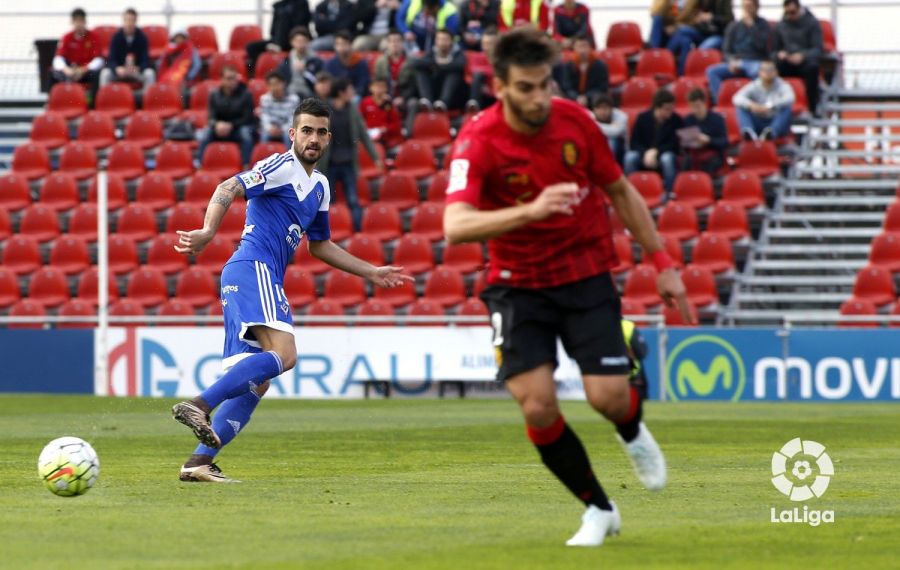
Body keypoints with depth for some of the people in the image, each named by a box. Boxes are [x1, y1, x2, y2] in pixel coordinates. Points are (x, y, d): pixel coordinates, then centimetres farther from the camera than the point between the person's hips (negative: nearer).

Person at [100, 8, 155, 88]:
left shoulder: (142, 37, -9)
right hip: (119, 69, 0)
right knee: (105, 73, -29)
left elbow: (145, 59, -13)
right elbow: (111, 59, -13)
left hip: (138, 70, 0)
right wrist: (117, 69, -36)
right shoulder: (116, 36, -9)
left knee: (150, 74, -31)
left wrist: (138, 69, -35)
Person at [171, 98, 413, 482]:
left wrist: (372, 273, 34)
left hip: (263, 278, 9)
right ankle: (200, 405, -35)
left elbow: (319, 245, 36)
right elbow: (228, 189, -17)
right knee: (283, 354, -27)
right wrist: (208, 231, -35)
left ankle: (200, 461, -1)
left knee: (256, 381, 4)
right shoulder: (282, 167, -3)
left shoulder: (319, 186, 25)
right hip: (254, 267, -9)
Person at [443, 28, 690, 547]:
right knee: (538, 407, -14)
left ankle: (634, 433, 27)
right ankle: (599, 509, 9)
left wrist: (662, 264, 7)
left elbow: (622, 194, 6)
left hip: (586, 274, 1)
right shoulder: (477, 143, -21)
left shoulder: (575, 122, -10)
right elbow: (456, 226, -36)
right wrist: (530, 210, -50)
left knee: (608, 396, -13)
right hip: (519, 284, -1)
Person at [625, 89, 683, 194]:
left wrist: (656, 152, -20)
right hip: (644, 155, 1)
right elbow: (634, 143, -1)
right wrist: (646, 153, -21)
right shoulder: (643, 118, -3)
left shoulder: (677, 120, -9)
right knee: (630, 157, -30)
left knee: (667, 158, -37)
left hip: (665, 154, -1)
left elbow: (675, 144, -8)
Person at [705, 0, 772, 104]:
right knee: (711, 71, -22)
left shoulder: (763, 25, 5)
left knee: (758, 71, -41)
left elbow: (762, 45, -12)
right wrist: (731, 61, -9)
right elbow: (726, 50, 12)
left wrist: (751, 25, -11)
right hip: (736, 62, 4)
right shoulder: (734, 26, 13)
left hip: (756, 63, -4)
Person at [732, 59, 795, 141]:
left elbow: (789, 99, -25)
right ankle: (749, 132, -50)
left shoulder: (782, 86, -3)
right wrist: (751, 105, -36)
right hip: (758, 124, 2)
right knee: (741, 107, -20)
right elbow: (737, 99, -14)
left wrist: (770, 106, -39)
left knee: (787, 108, -29)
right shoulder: (754, 86, 2)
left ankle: (772, 132, -56)